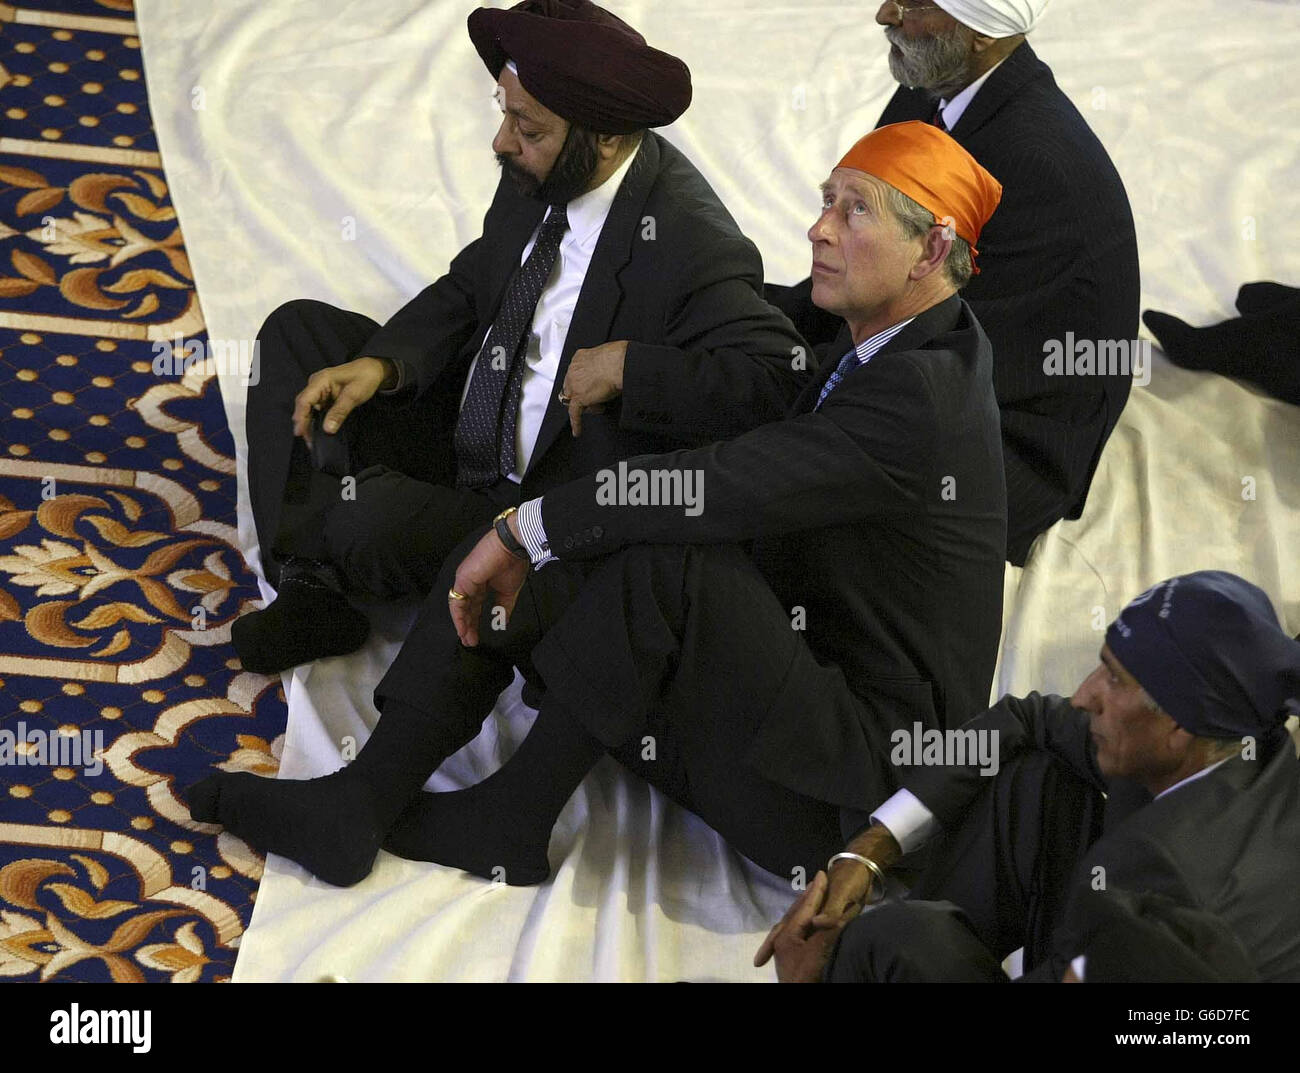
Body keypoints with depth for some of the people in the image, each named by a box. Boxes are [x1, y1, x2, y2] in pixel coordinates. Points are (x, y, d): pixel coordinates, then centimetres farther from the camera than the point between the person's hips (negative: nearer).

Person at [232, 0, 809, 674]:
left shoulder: (690, 244, -28)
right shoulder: (537, 180, -5)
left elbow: (779, 376, -34)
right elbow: (467, 290, 7)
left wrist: (626, 366, -34)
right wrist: (381, 363, -12)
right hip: (463, 433, 9)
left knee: (373, 521, -32)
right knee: (296, 332, 5)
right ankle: (308, 597, -3)